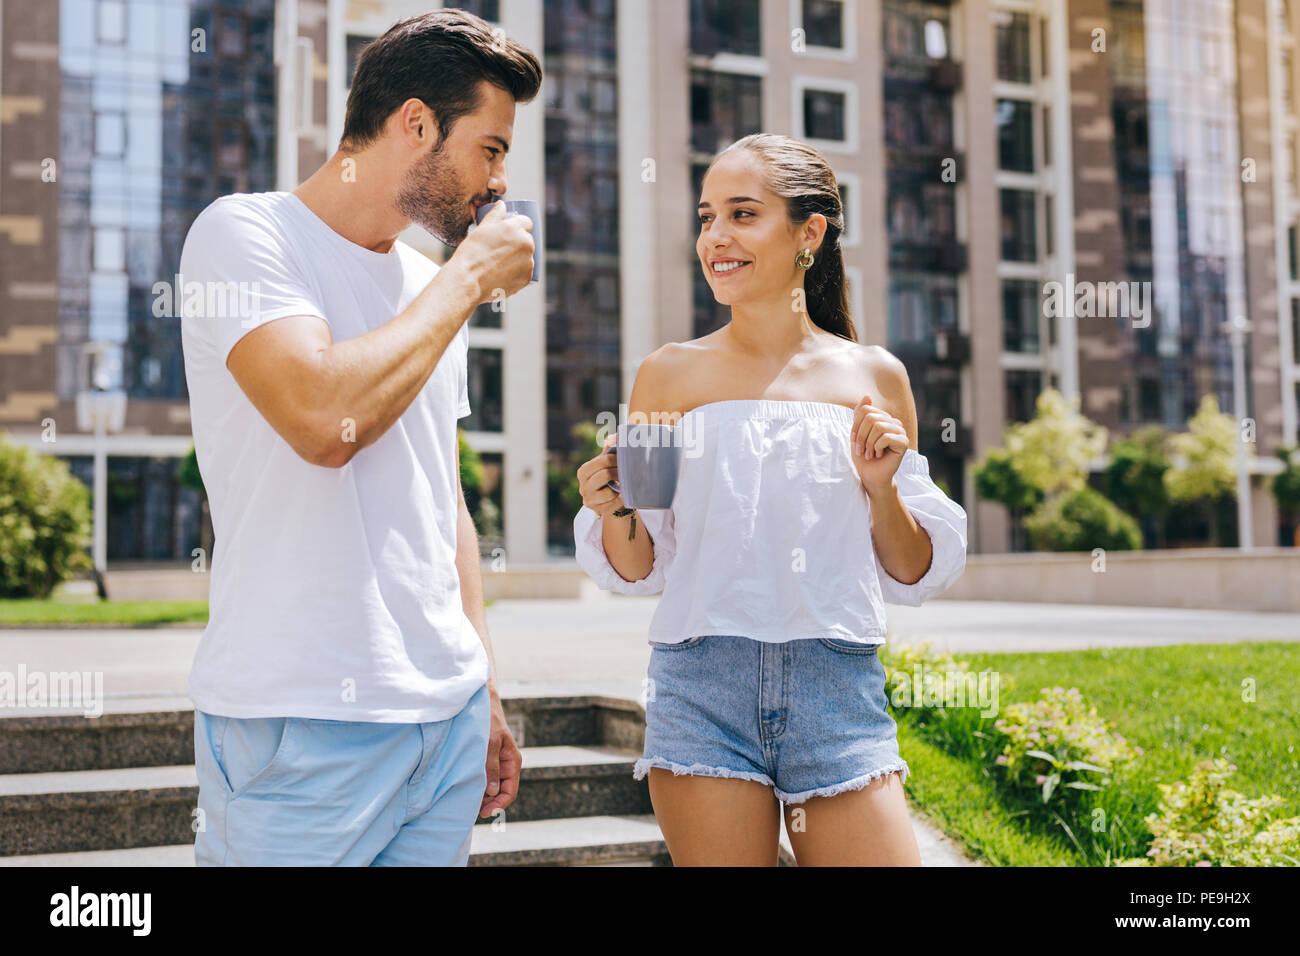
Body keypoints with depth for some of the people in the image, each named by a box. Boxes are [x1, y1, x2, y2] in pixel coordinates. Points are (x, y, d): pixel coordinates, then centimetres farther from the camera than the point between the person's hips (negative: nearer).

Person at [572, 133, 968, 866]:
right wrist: (612, 509, -12)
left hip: (839, 691, 1)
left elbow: (914, 577, 9)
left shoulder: (875, 378, 5)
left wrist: (882, 488, -8)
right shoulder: (671, 375, 3)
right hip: (702, 690, 0)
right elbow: (638, 569, 7)